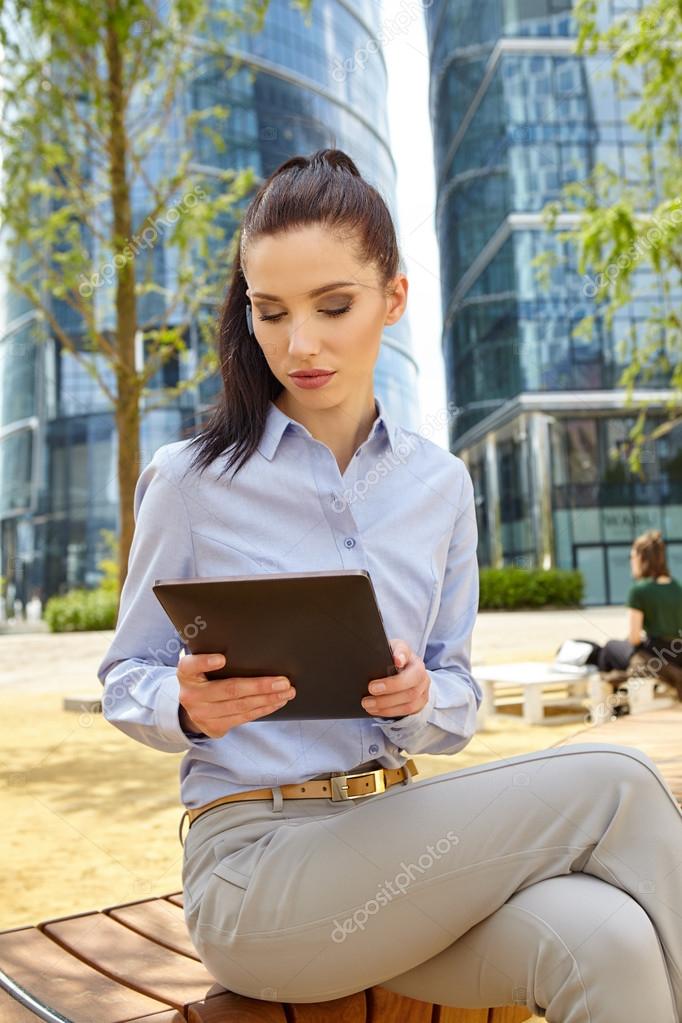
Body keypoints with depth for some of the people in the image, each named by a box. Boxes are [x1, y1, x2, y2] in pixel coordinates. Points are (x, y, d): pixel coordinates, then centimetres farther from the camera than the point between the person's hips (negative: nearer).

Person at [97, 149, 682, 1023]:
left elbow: (458, 701, 9)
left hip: (400, 841, 4)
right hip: (254, 868, -3)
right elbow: (124, 681, 2)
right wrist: (189, 707, -20)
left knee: (603, 943, -29)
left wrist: (420, 697, -14)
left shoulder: (439, 484, 5)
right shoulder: (190, 482, -5)